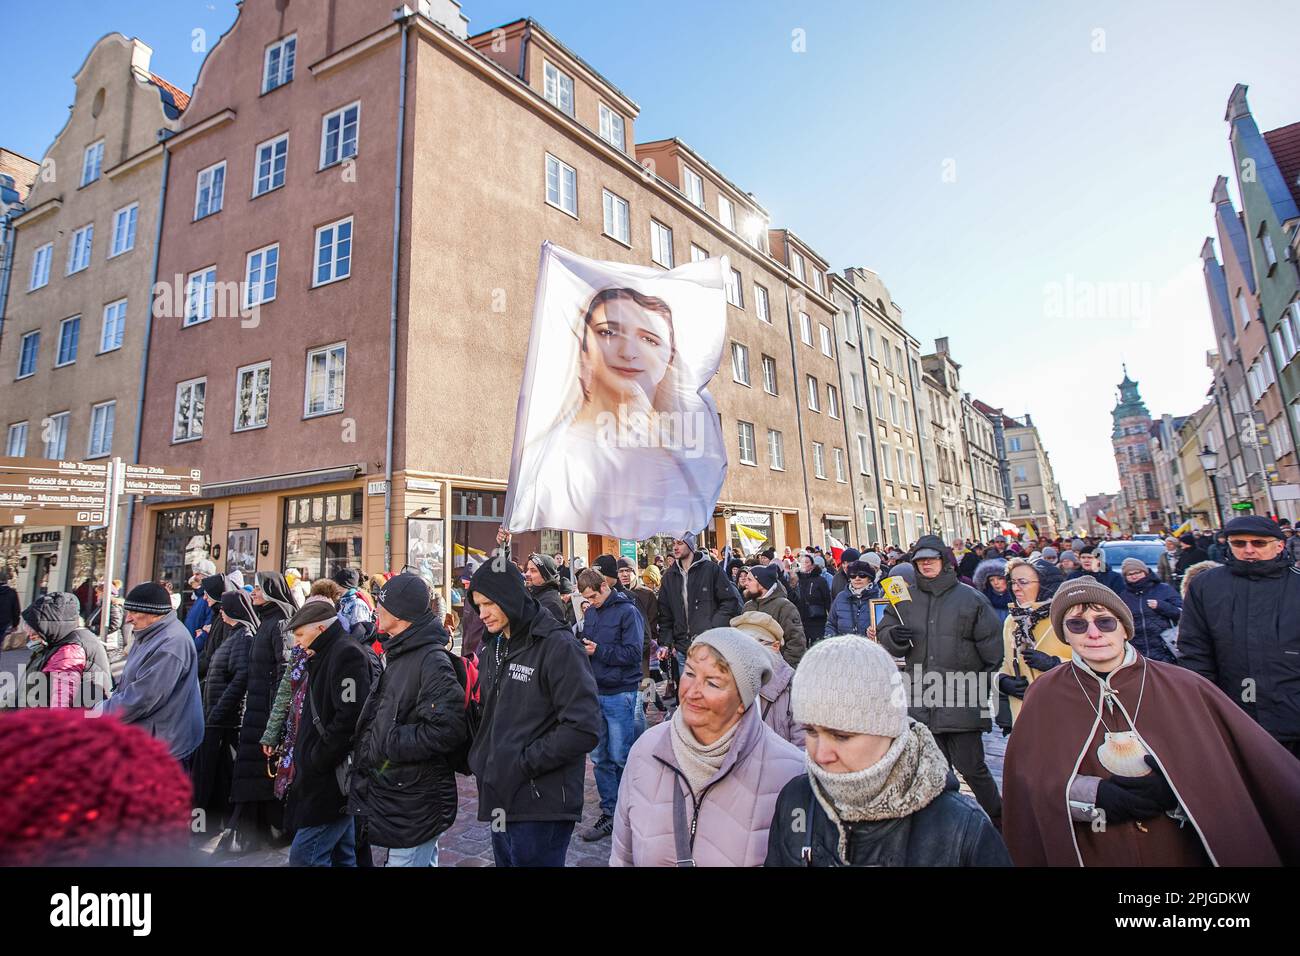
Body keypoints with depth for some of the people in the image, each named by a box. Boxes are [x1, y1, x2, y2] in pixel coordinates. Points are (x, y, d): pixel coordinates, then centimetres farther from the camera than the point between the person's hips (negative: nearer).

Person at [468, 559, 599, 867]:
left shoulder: (558, 646, -16)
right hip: (499, 800, 7)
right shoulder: (491, 648, 9)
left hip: (542, 806, -7)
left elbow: (584, 729, -21)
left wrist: (523, 763, -17)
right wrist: (479, 760, 3)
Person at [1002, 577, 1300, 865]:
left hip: (1182, 854, 0)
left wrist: (1177, 789, -21)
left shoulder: (1183, 688, -9)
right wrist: (1095, 795, -22)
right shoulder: (1045, 695, -8)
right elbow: (1028, 778, -8)